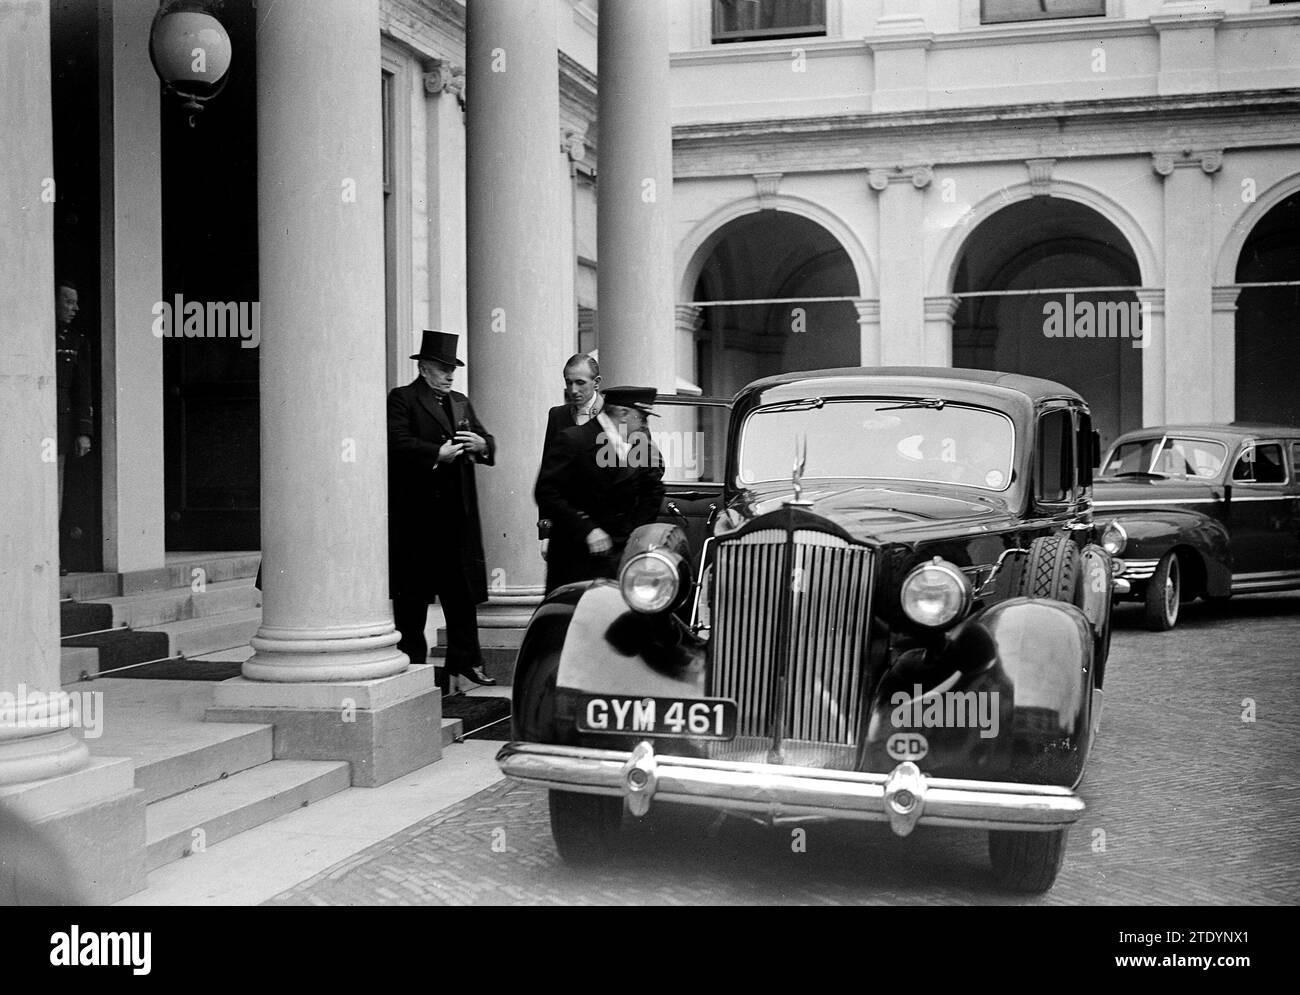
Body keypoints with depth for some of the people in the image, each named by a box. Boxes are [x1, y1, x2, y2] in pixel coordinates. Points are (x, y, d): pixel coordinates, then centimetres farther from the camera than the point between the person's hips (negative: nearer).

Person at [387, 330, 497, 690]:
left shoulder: (461, 403, 20)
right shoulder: (401, 399, -1)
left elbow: (487, 443, 17)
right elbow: (398, 444, -14)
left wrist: (481, 444, -5)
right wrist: (438, 453, -18)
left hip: (457, 512, 6)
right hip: (416, 514, -5)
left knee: (462, 589, 4)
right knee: (413, 593, 2)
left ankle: (465, 660, 9)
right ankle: (412, 661, 10)